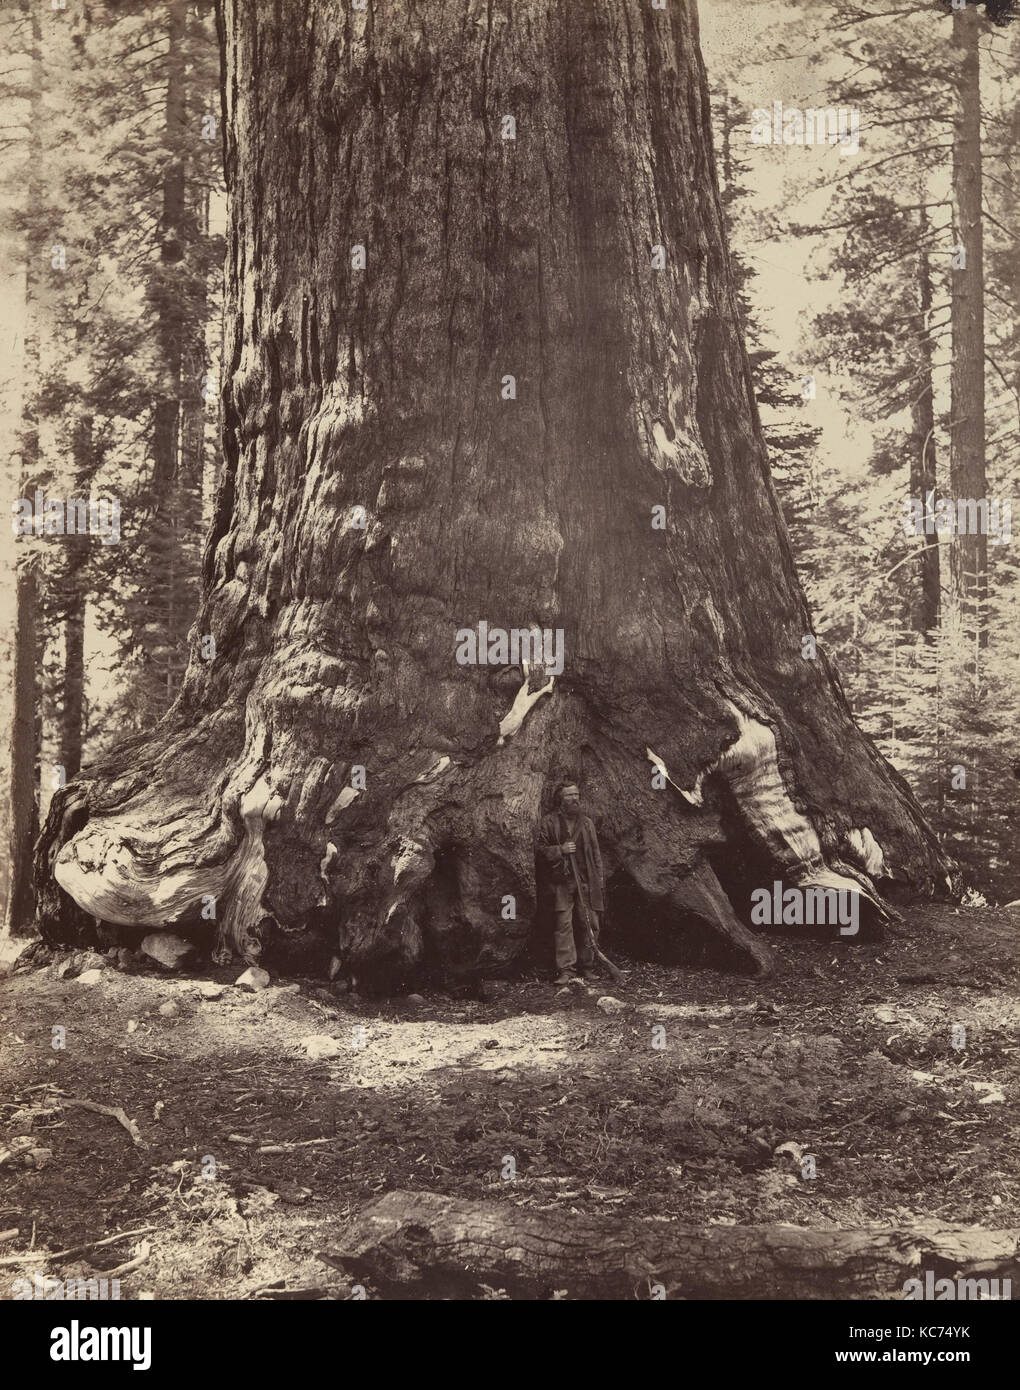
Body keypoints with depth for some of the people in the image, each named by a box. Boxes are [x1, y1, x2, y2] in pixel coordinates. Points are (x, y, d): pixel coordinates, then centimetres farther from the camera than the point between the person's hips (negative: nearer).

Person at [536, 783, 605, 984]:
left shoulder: (587, 822, 15)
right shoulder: (549, 822, 5)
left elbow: (596, 853, 16)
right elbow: (541, 850, 4)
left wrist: (599, 880, 10)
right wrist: (560, 850, -12)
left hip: (586, 881, 3)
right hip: (562, 881, -3)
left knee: (590, 923, 2)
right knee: (564, 924, -9)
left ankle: (588, 966, 14)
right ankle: (566, 970, -8)